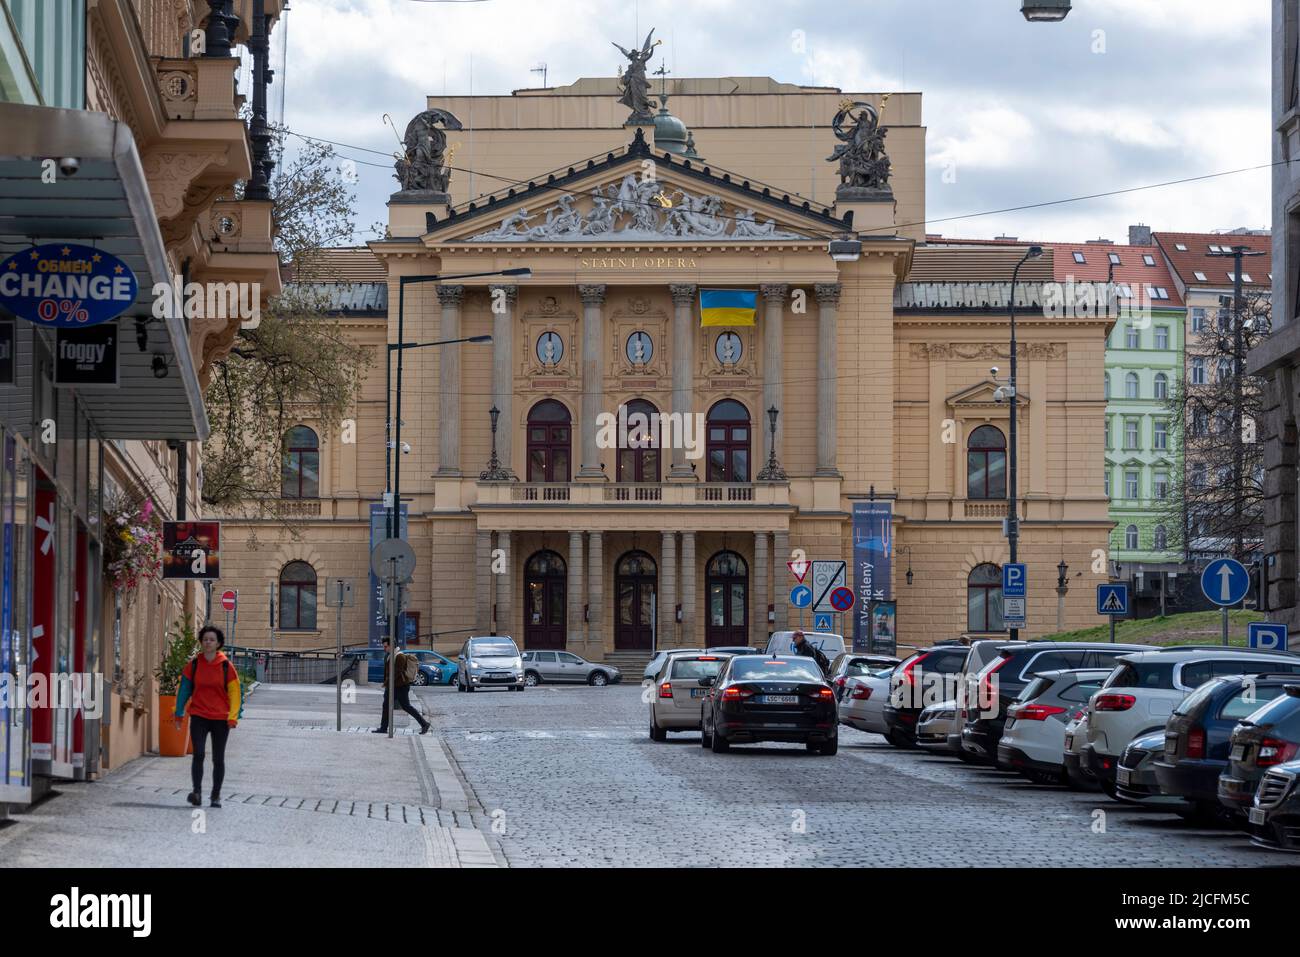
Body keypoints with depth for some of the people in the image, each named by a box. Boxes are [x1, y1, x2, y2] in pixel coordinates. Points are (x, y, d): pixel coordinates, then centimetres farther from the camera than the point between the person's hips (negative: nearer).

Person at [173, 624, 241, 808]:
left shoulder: (226, 666, -1)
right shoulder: (194, 664, 2)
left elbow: (234, 692, 1)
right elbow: (184, 688, 9)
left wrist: (233, 717, -7)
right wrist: (178, 713, 7)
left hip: (221, 718, 0)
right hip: (199, 717, 0)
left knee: (218, 759, 7)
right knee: (198, 754, -13)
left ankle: (216, 795, 17)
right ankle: (197, 791, -12)